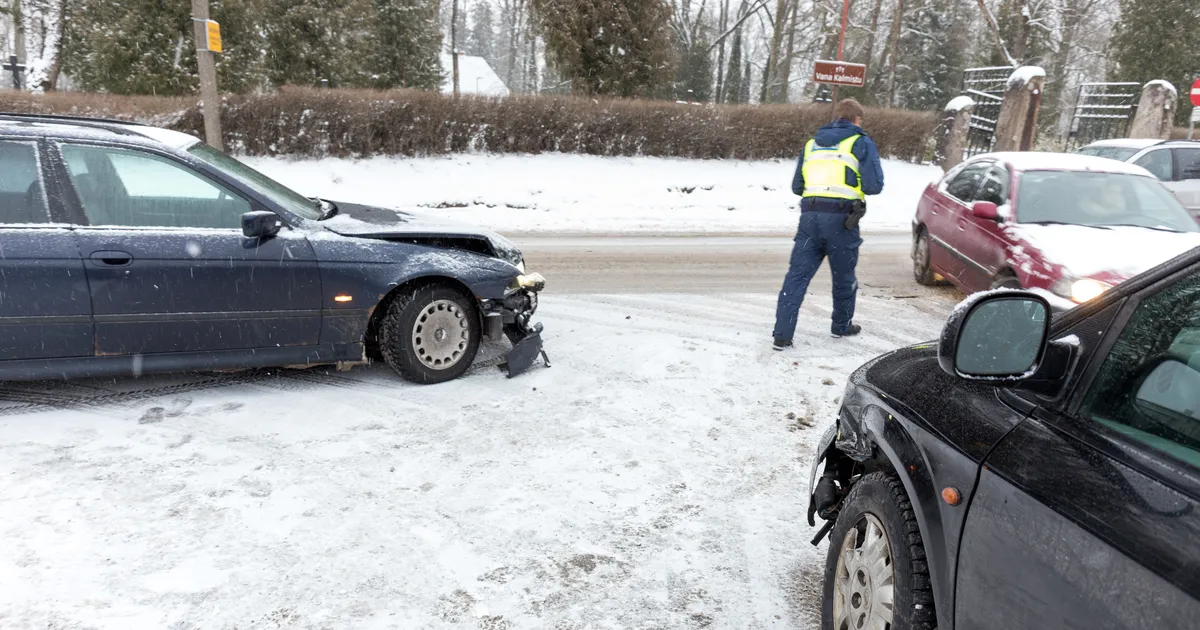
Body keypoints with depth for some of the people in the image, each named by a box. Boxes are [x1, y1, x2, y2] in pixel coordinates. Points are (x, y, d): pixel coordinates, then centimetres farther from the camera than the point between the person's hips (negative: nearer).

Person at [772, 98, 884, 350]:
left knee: (797, 275, 1)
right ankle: (842, 326, 33)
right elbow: (874, 185, -3)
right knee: (843, 277, 15)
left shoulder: (811, 144, 19)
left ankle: (782, 335, -5)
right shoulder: (862, 143, 5)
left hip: (809, 215, 3)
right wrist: (855, 186, 18)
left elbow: (796, 187, 20)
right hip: (841, 218, -3)